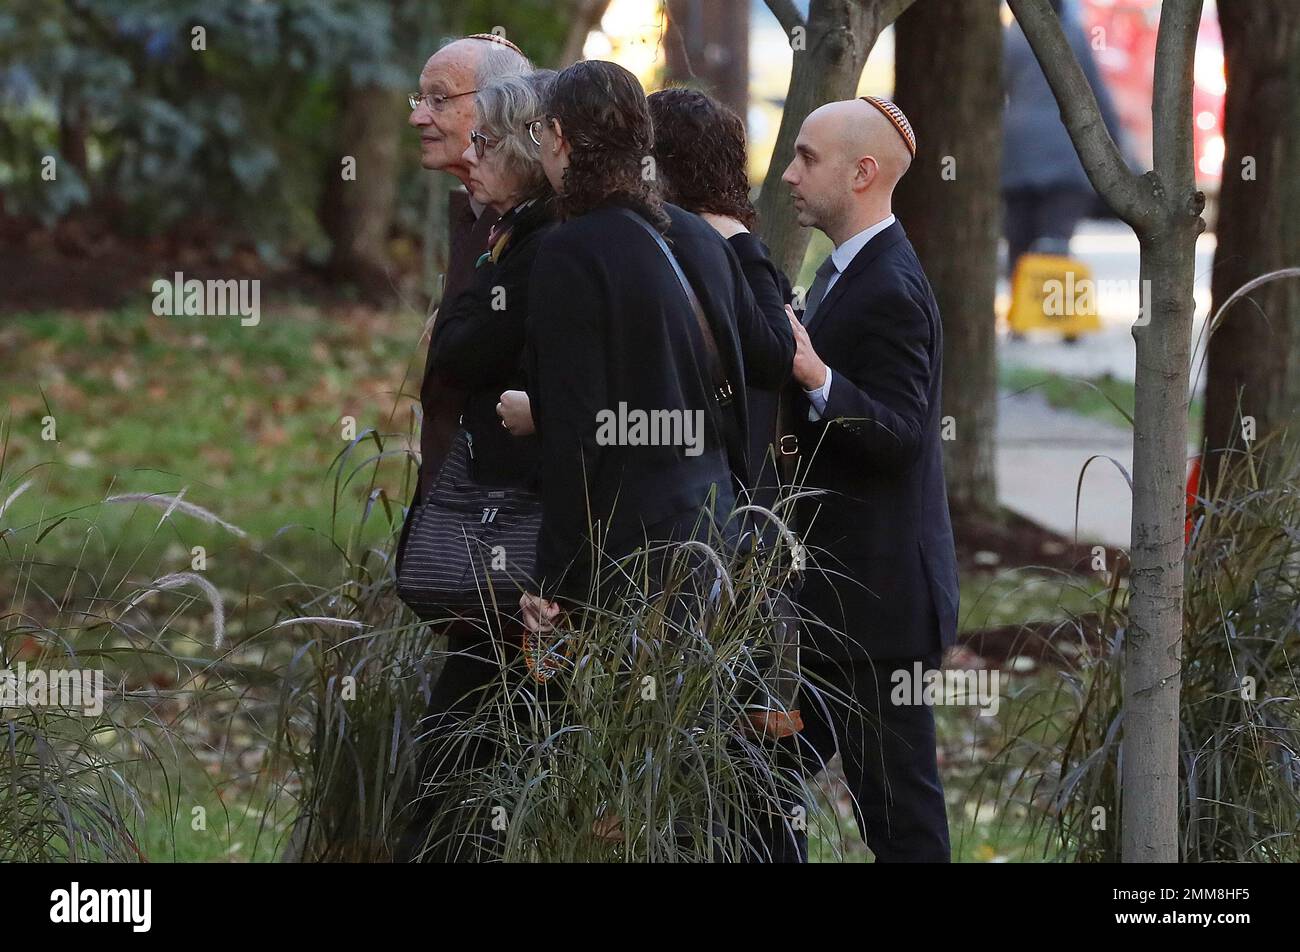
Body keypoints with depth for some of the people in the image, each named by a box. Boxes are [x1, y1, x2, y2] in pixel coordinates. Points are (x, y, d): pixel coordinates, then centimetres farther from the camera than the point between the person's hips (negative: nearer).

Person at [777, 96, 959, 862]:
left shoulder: (890, 291, -18)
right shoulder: (847, 272, 14)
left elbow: (900, 437, -25)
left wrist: (816, 378, -37)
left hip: (876, 595, -11)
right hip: (830, 594, 11)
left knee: (895, 799, -3)